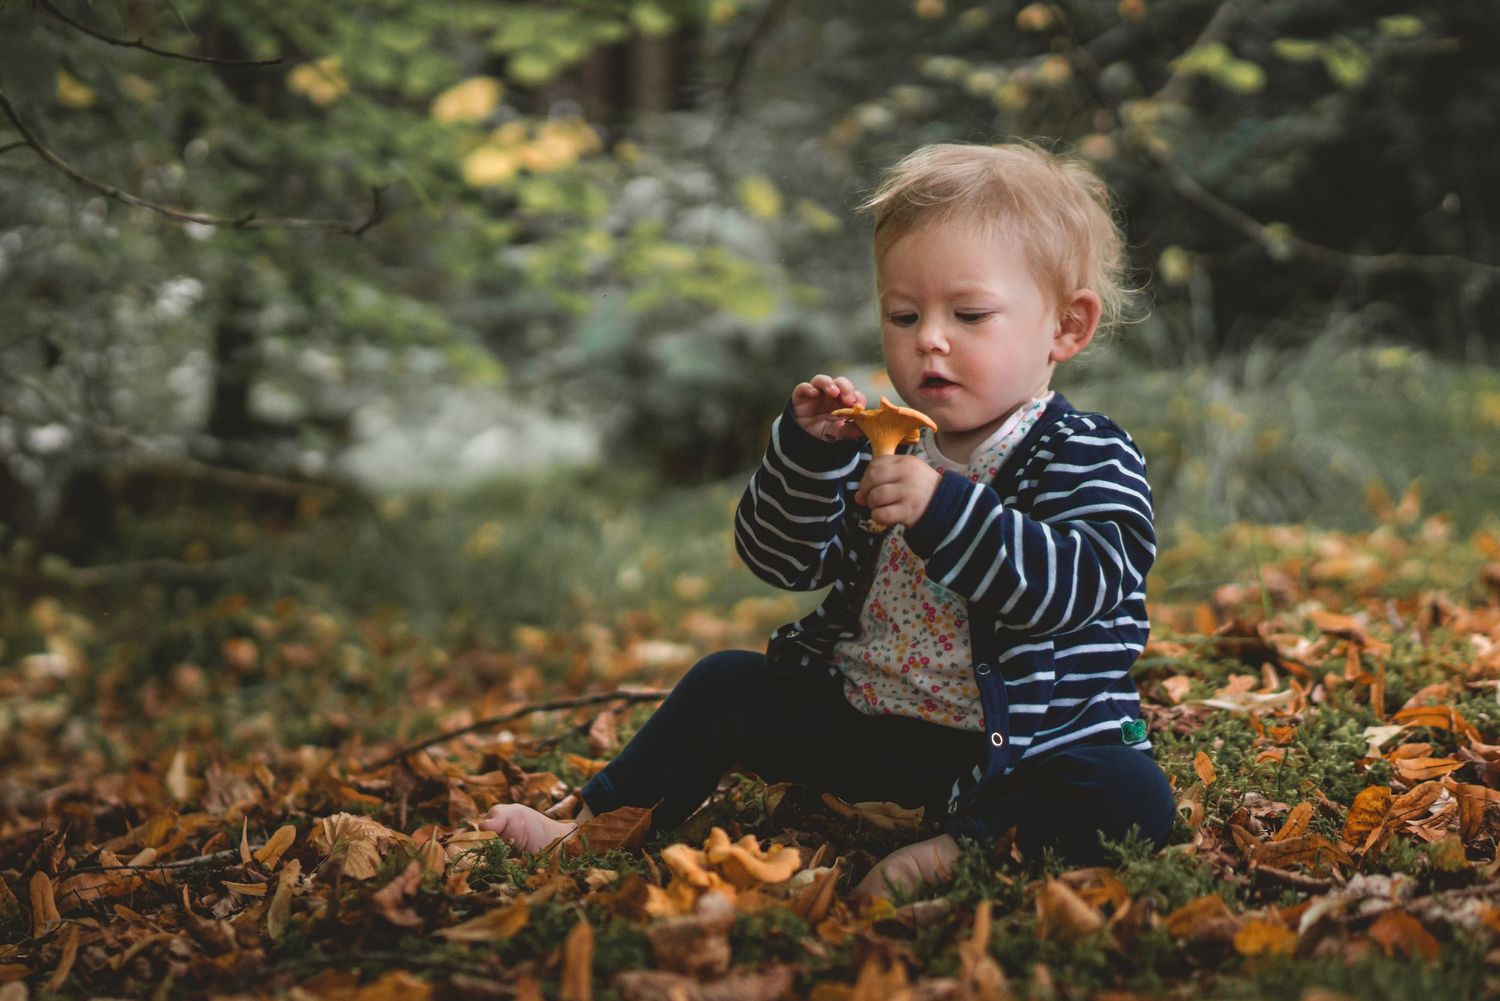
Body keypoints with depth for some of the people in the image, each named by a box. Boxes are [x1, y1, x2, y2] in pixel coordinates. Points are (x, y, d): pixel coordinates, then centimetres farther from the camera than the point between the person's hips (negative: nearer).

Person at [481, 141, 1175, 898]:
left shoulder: (1094, 463, -11)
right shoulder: (882, 444, 6)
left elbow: (1073, 585, -29)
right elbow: (782, 560, 1)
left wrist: (944, 510, -40)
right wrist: (810, 452, -16)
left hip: (1024, 747, -5)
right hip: (862, 720, 5)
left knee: (1133, 799, -31)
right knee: (725, 687, 8)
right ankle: (598, 825, 19)